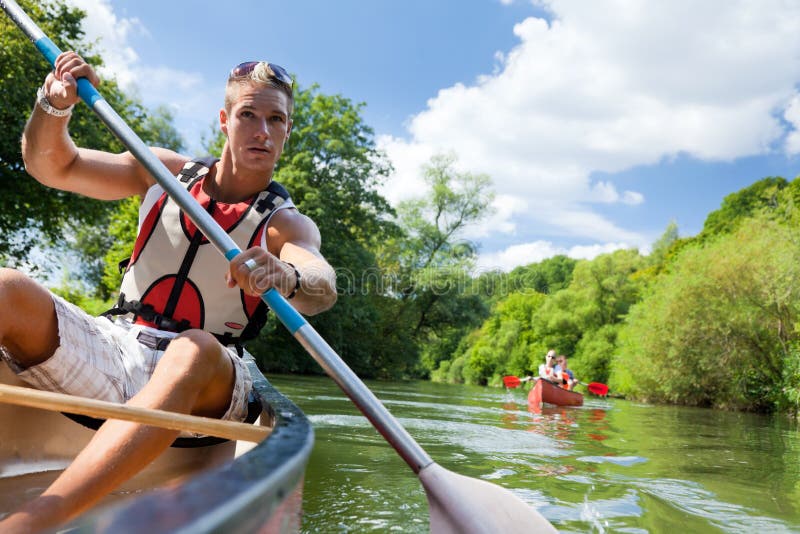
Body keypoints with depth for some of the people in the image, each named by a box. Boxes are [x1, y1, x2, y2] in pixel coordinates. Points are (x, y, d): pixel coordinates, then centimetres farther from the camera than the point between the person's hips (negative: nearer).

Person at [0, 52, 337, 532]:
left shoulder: (287, 224, 0)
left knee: (195, 351, -39)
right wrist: (55, 105, -12)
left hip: (202, 384, -3)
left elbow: (323, 288, -23)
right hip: (112, 347, 3)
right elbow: (52, 165, 9)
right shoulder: (167, 173, 10)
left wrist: (283, 275, -47)